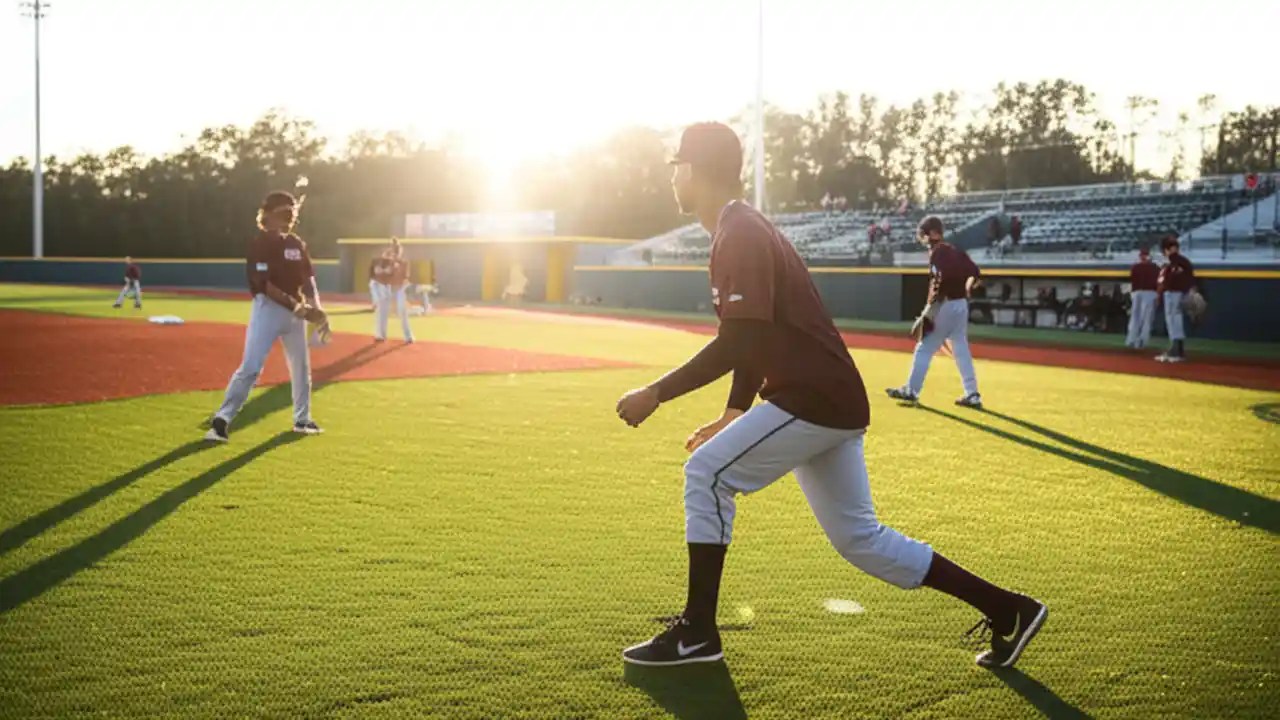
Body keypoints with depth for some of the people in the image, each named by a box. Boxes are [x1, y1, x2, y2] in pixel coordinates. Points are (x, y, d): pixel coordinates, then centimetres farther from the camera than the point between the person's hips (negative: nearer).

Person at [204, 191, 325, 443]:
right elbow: (265, 285, -19)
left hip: (295, 310, 7)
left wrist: (315, 308, -4)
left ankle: (302, 420, 30)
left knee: (301, 366, 15)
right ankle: (222, 419, -8)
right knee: (250, 366, -14)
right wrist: (295, 306, -24)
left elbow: (308, 278, 11)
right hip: (268, 308, -7)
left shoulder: (297, 243, 11)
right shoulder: (261, 243, -11)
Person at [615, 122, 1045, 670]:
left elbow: (738, 342, -24)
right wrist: (735, 414, 19)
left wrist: (657, 394, -20)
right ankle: (1007, 609, 20)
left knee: (706, 474, -7)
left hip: (815, 400, -10)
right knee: (859, 538, 13)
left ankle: (697, 633, 1)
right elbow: (755, 338, 22)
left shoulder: (740, 235, -15)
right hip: (830, 400, 10)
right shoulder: (742, 230, 17)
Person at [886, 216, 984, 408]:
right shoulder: (956, 251, 13)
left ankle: (911, 390, 6)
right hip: (961, 304, 8)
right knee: (962, 351, 10)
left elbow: (941, 281, -24)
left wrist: (929, 310, -21)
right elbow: (974, 272, 15)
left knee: (924, 348, 1)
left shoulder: (937, 253, -12)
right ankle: (972, 395, 8)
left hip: (945, 305, -8)